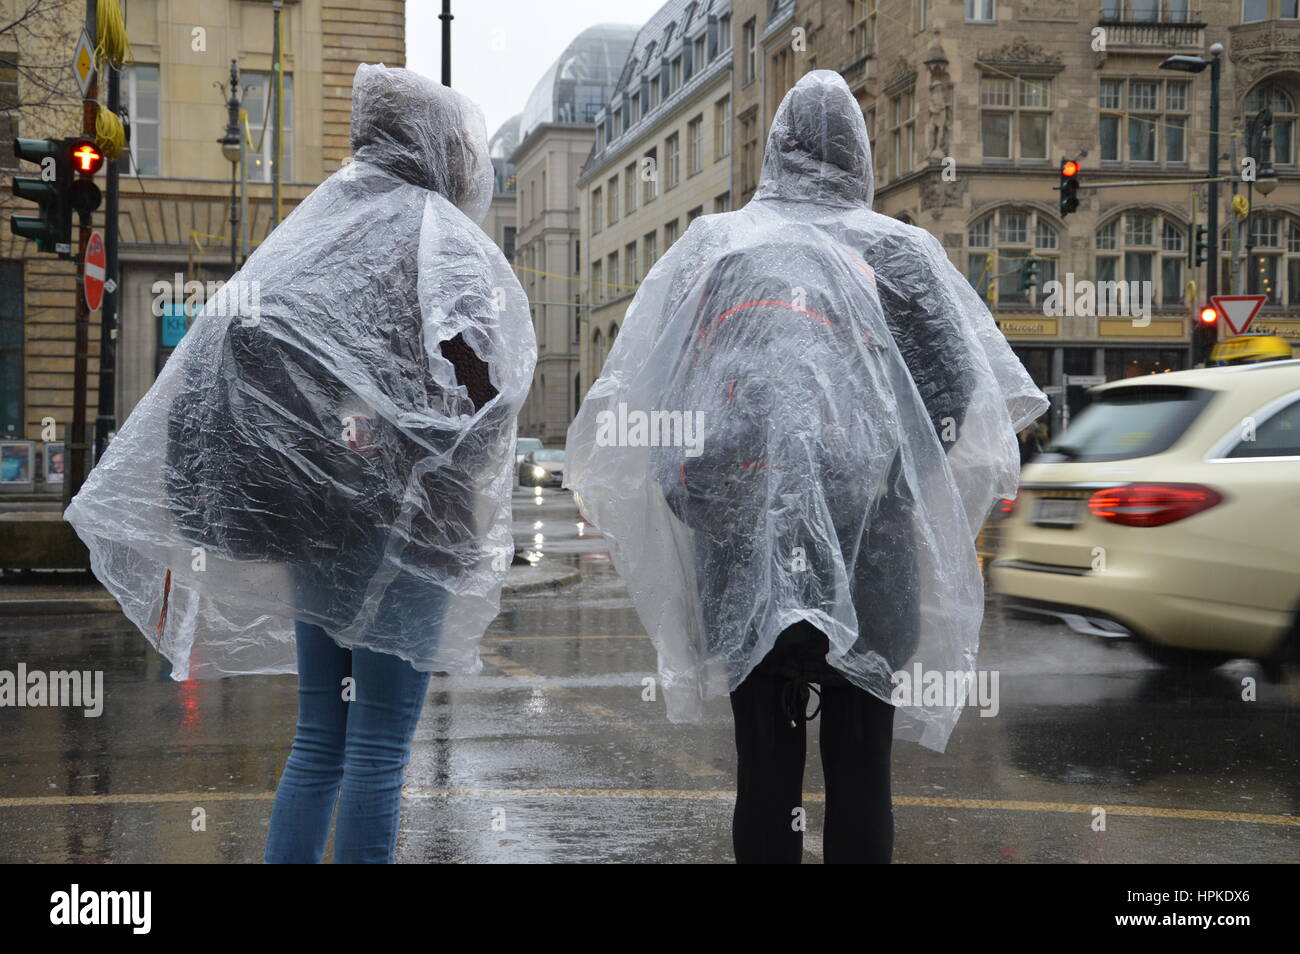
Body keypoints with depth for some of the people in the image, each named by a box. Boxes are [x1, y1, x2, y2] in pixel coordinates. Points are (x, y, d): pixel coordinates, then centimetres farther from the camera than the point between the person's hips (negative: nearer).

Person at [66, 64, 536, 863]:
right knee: (380, 746, -1)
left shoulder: (314, 229, 16)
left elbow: (216, 362, 11)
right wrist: (450, 488, -4)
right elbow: (475, 378, -20)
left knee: (320, 740, 14)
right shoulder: (439, 234, -4)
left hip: (315, 520, 7)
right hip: (400, 526, -7)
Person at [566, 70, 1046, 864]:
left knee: (765, 770, 7)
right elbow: (958, 387, -1)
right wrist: (897, 473, 9)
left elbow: (633, 396, 7)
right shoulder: (896, 251, 5)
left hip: (743, 540, 1)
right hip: (867, 547, -1)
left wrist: (694, 492, 10)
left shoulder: (712, 245, 9)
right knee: (859, 772, 6)